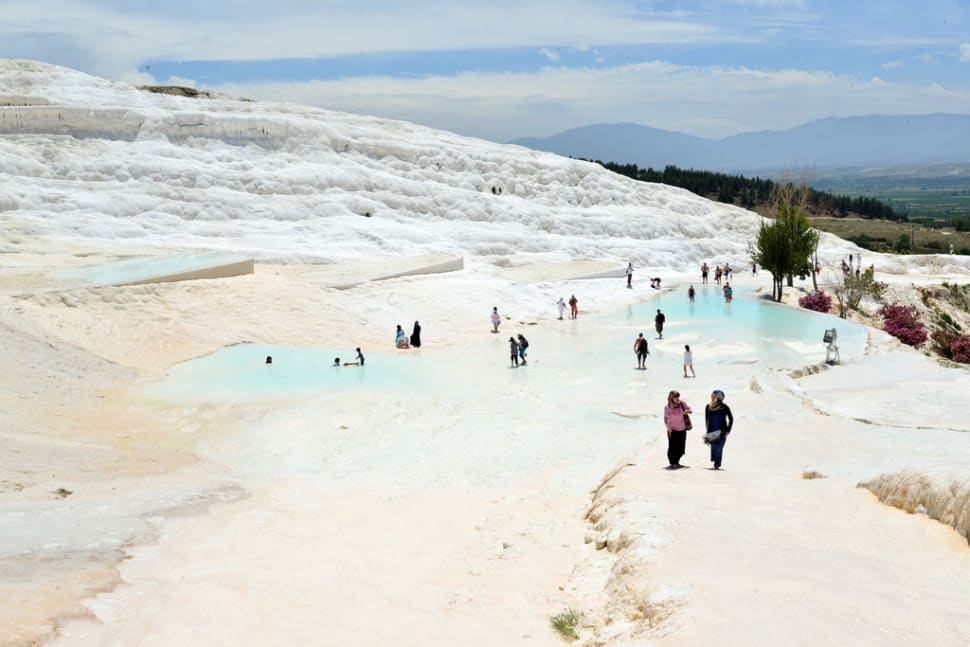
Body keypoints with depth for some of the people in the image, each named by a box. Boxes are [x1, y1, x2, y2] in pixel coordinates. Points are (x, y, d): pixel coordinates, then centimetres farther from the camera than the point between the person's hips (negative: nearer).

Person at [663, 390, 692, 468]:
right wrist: (668, 427, -13)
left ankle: (676, 462, 29)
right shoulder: (667, 407, -12)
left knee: (681, 449, 9)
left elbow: (690, 409, 6)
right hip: (672, 430, -3)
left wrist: (687, 411, -17)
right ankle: (672, 463, 12)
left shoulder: (682, 403, -8)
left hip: (682, 430, 3)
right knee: (672, 447, -4)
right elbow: (665, 419, -1)